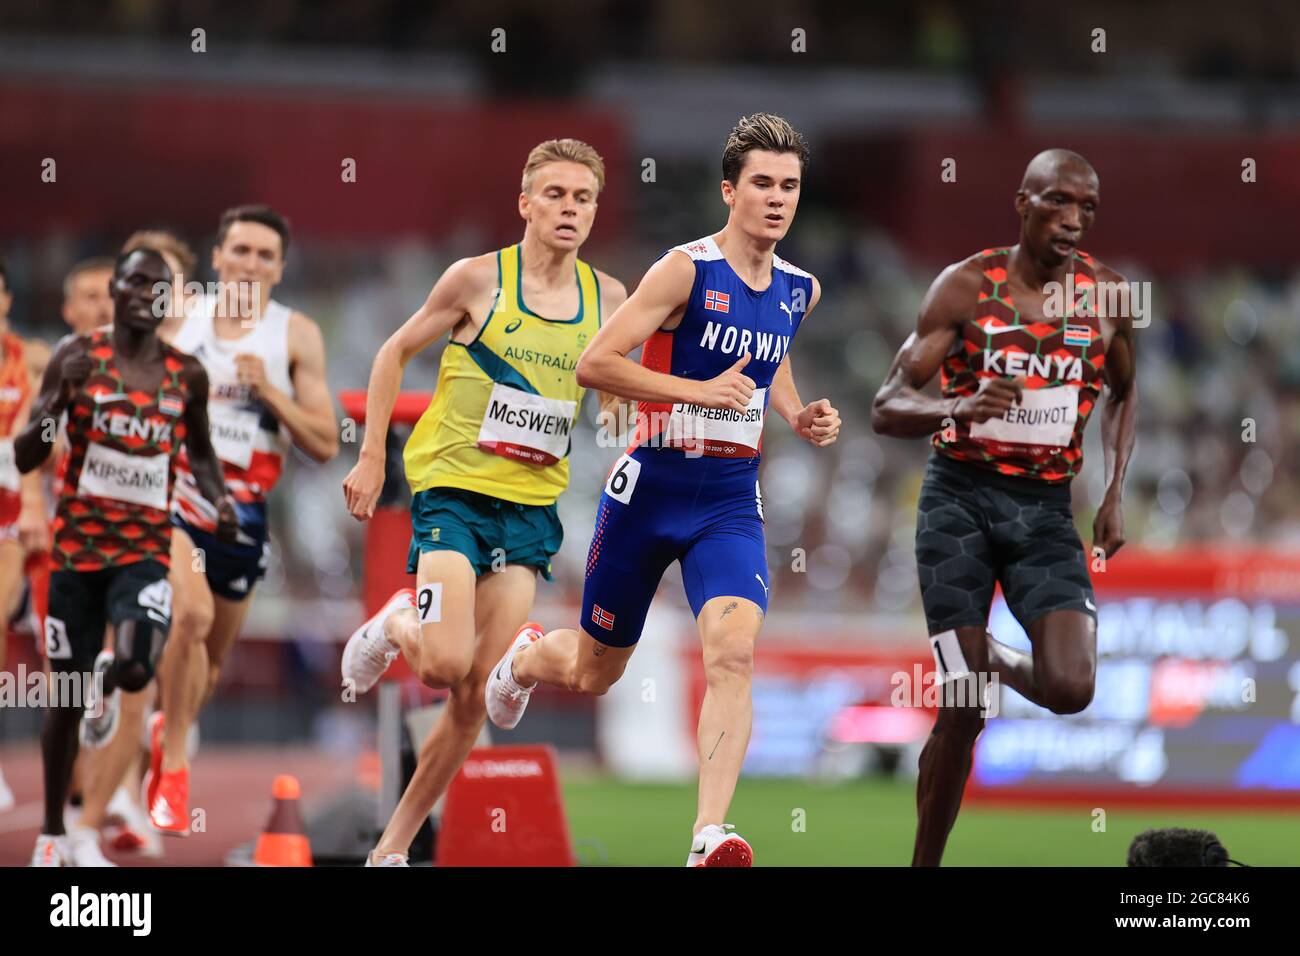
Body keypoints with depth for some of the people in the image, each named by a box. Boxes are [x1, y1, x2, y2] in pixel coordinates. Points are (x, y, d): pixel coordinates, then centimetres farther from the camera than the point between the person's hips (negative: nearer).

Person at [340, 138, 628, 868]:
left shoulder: (607, 298, 5)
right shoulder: (480, 279, -6)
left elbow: (616, 396, 23)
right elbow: (396, 352, 4)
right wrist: (372, 458, 1)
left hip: (533, 502, 4)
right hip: (453, 487, -3)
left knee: (477, 694, -2)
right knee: (447, 664, -20)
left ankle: (395, 844, 10)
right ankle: (396, 627, 17)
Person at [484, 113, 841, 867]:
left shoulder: (800, 290, 6)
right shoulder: (687, 270, -14)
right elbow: (594, 364, -18)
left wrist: (800, 417, 9)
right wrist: (697, 390, -25)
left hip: (732, 500, 3)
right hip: (652, 487, -3)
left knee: (734, 651, -22)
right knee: (593, 672, 12)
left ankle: (710, 837, -27)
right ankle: (527, 657, 50)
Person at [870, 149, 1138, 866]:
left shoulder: (1107, 296, 1)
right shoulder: (967, 286, -8)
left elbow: (1123, 393, 22)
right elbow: (887, 409, -11)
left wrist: (1114, 495, 10)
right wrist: (959, 409, -31)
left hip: (1045, 508, 3)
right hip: (960, 498, -3)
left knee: (1070, 689, -18)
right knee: (962, 711, -10)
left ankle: (997, 660, 18)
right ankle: (925, 862, 6)